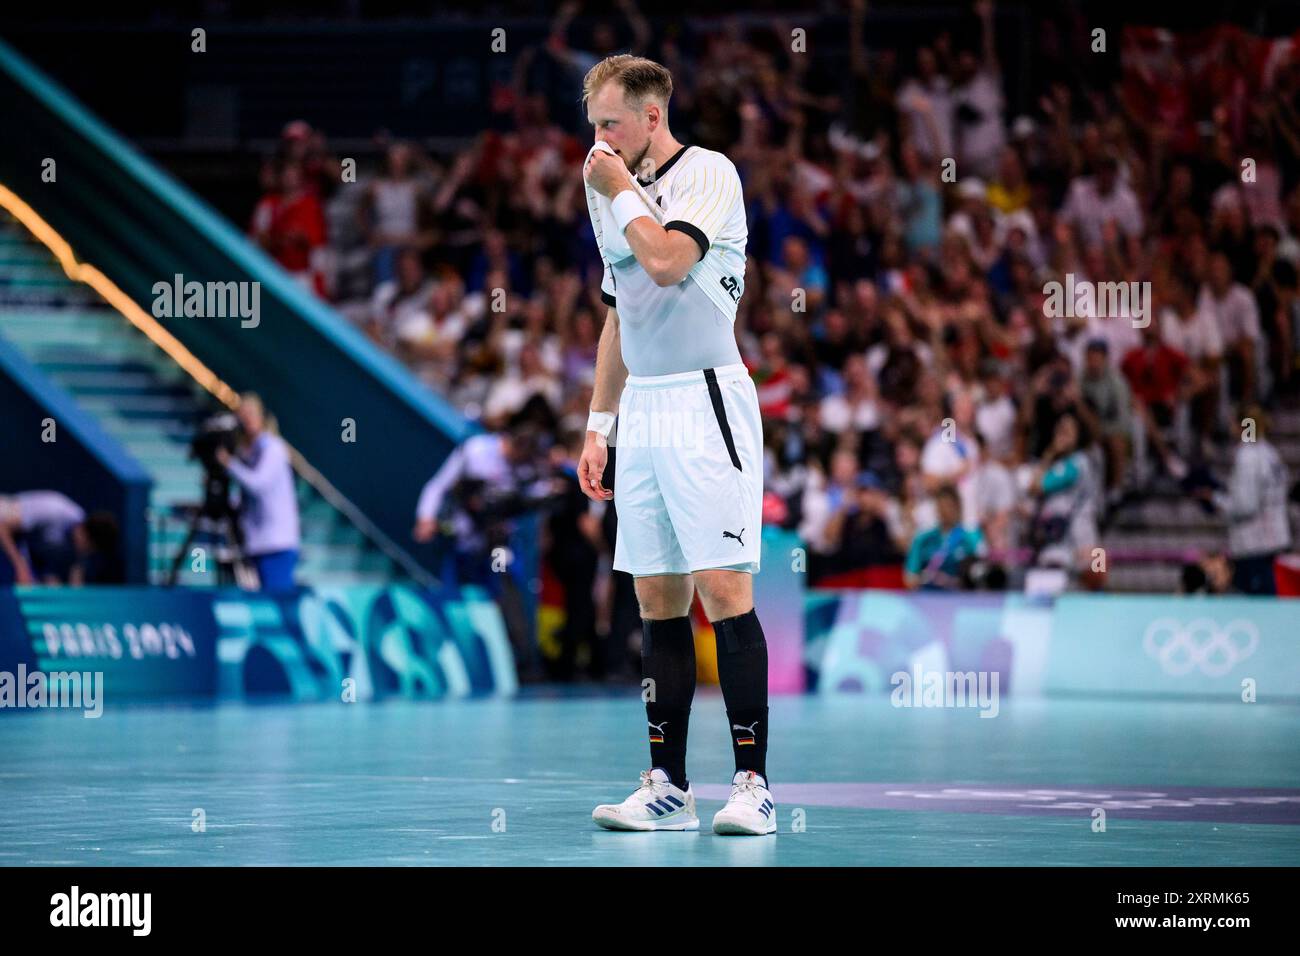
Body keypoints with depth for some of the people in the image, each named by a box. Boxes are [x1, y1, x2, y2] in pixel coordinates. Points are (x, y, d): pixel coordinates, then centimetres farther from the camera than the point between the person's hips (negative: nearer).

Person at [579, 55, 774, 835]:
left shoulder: (709, 172, -5)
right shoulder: (618, 195, 18)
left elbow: (667, 262, -21)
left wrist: (620, 192, -6)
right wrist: (599, 427, 19)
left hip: (706, 400, -7)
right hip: (642, 411, 7)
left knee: (723, 589, -11)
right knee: (659, 601, 5)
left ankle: (753, 784, -10)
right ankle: (668, 789, 6)